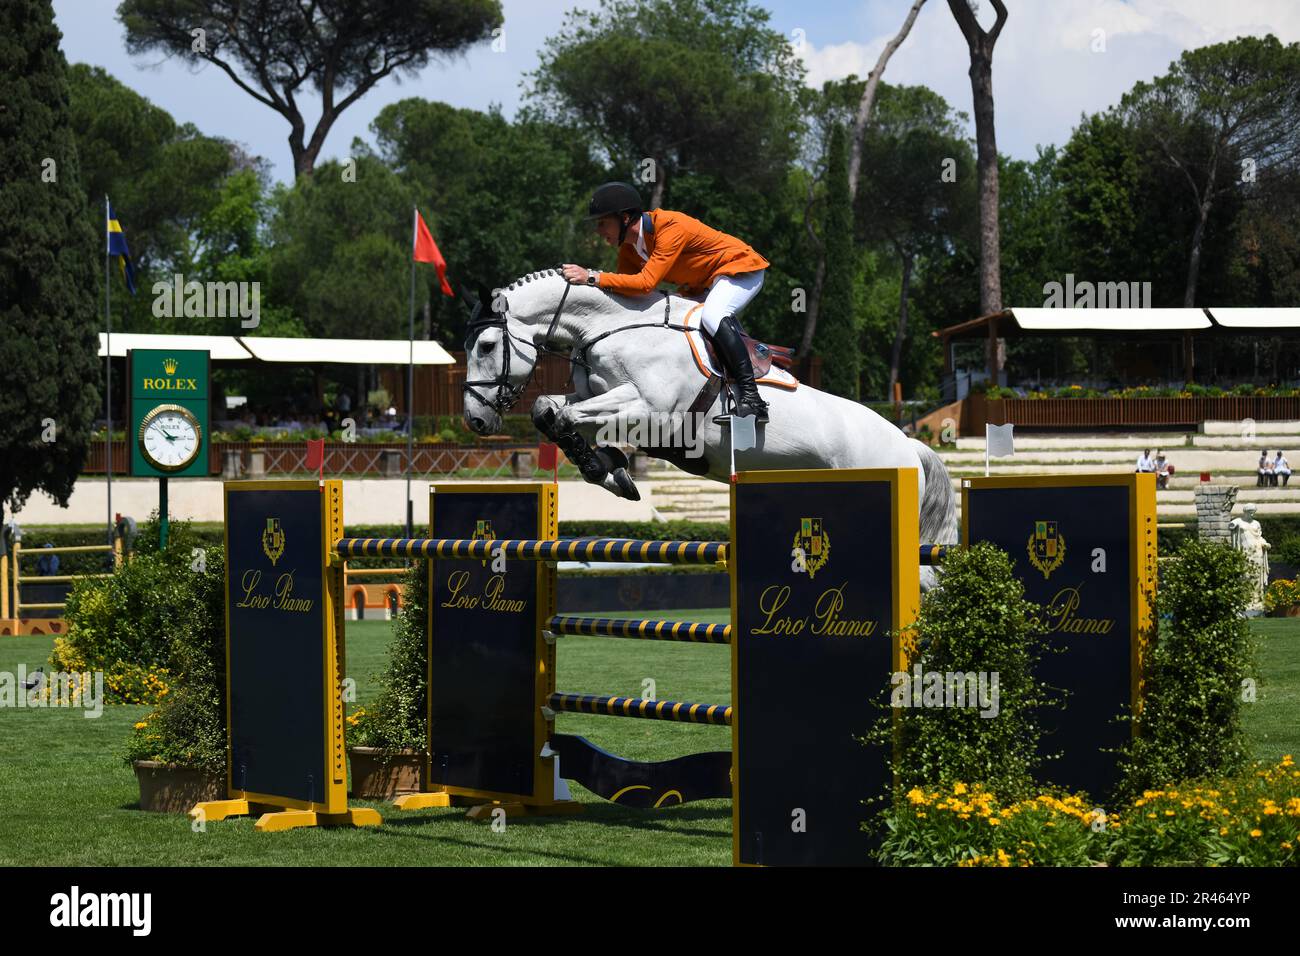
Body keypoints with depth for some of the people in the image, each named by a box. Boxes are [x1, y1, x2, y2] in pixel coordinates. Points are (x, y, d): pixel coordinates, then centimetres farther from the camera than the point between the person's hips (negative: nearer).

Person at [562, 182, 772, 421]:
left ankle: (751, 395, -35)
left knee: (713, 316, -33)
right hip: (701, 285, 10)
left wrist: (592, 277, -39)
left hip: (742, 268, -10)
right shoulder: (628, 246, -4)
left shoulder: (671, 228, -32)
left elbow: (645, 283, -38)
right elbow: (623, 286, -4)